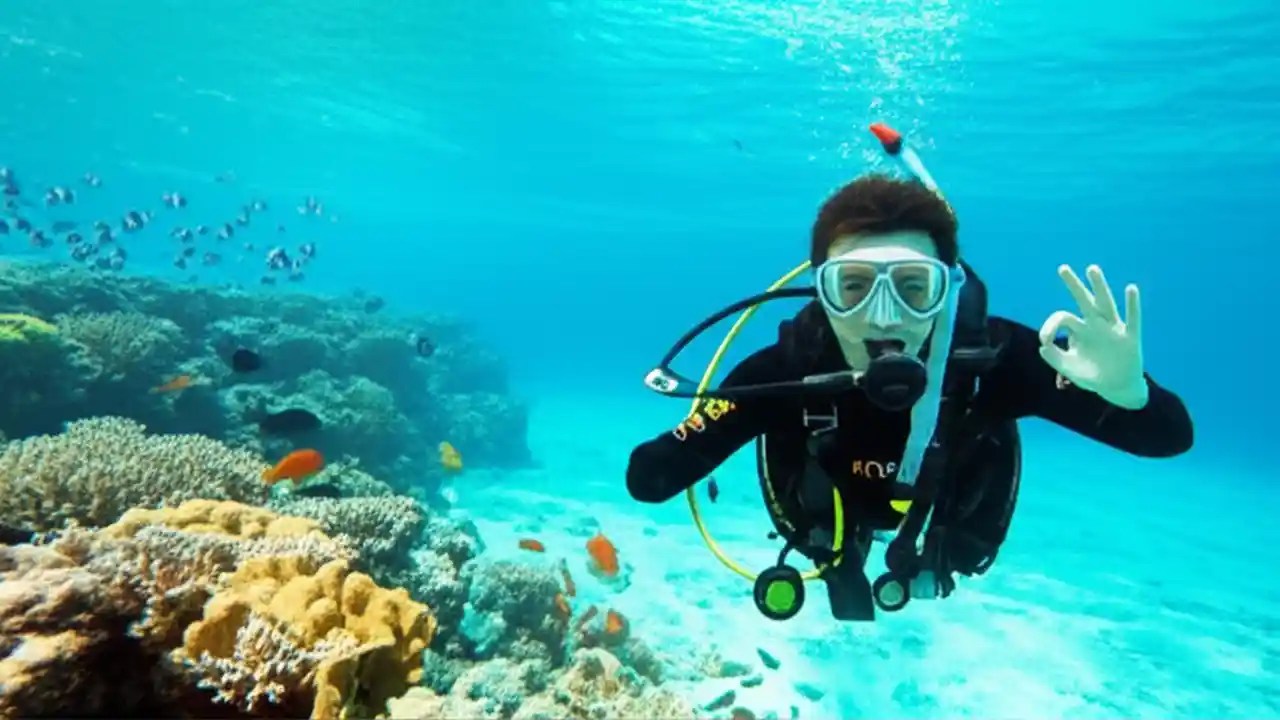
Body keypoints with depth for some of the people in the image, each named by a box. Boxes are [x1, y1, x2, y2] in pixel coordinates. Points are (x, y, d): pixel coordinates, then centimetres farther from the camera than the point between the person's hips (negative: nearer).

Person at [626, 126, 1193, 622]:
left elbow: (1170, 437, -32)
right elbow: (647, 483, -40)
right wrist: (686, 435, -63)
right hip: (832, 543, 0)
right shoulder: (785, 369, -43)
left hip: (947, 549, 1)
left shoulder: (994, 357, -40)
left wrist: (1127, 392, -56)